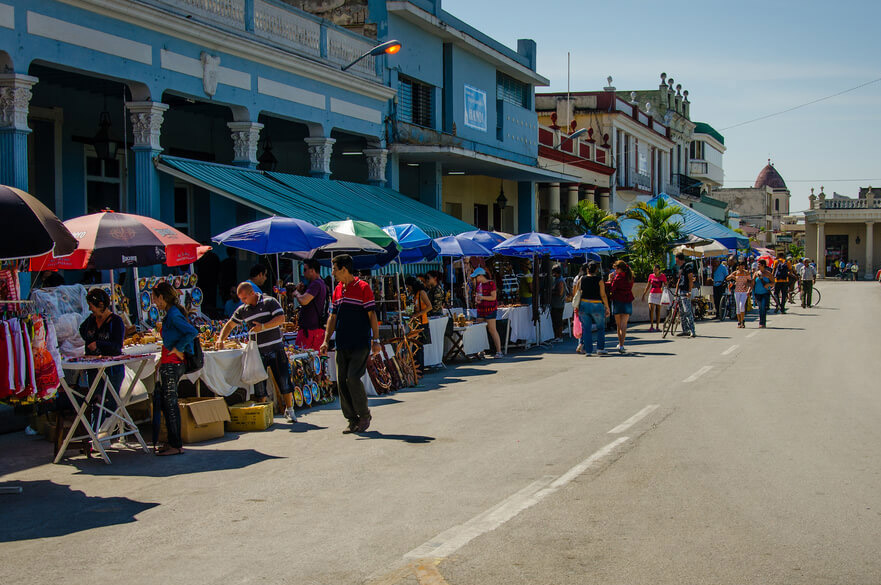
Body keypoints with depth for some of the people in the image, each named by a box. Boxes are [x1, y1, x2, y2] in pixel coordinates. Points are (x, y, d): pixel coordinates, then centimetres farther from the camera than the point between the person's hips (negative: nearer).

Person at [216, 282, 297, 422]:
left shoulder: (269, 302, -3)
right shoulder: (242, 310, 10)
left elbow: (281, 319, -13)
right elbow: (230, 324, 18)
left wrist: (263, 326, -22)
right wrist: (221, 339, 4)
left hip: (275, 349, -4)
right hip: (257, 351, 4)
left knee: (283, 379, -5)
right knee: (259, 382, 1)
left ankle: (289, 410, 5)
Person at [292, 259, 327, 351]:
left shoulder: (316, 284, -16)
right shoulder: (321, 283, 19)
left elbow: (303, 301, -28)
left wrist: (296, 293, -7)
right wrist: (302, 290, 12)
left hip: (310, 330, -11)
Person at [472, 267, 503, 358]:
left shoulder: (491, 283, -9)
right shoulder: (478, 284, 14)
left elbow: (493, 297, -13)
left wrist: (482, 297, -23)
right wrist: (476, 299, -1)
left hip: (490, 310, -8)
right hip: (480, 309, 8)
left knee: (492, 330, -9)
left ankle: (499, 351, -6)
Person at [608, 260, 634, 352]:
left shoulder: (618, 277, -10)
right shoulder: (630, 277, 7)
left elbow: (611, 289, -12)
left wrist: (611, 279, 2)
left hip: (617, 301, -3)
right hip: (628, 301, 3)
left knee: (619, 324, 11)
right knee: (624, 324, -3)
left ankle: (620, 344, 22)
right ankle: (621, 345, -15)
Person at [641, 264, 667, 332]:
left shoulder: (663, 276, 1)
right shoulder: (651, 276, 6)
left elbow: (666, 284, 9)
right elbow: (648, 286, 15)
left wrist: (663, 287, -14)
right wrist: (644, 294, 14)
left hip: (659, 294, -1)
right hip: (652, 293, 1)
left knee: (658, 310, 1)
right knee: (651, 309, -13)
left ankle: (657, 327, 7)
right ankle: (651, 326, -10)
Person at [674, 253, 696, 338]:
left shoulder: (687, 266, -8)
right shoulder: (681, 268, 20)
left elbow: (691, 279, -15)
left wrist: (689, 291, -21)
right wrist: (676, 292, 22)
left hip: (685, 292, -10)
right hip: (680, 292, 10)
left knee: (687, 311, -15)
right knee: (681, 313, 10)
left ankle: (692, 331, -17)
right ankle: (685, 330, 16)